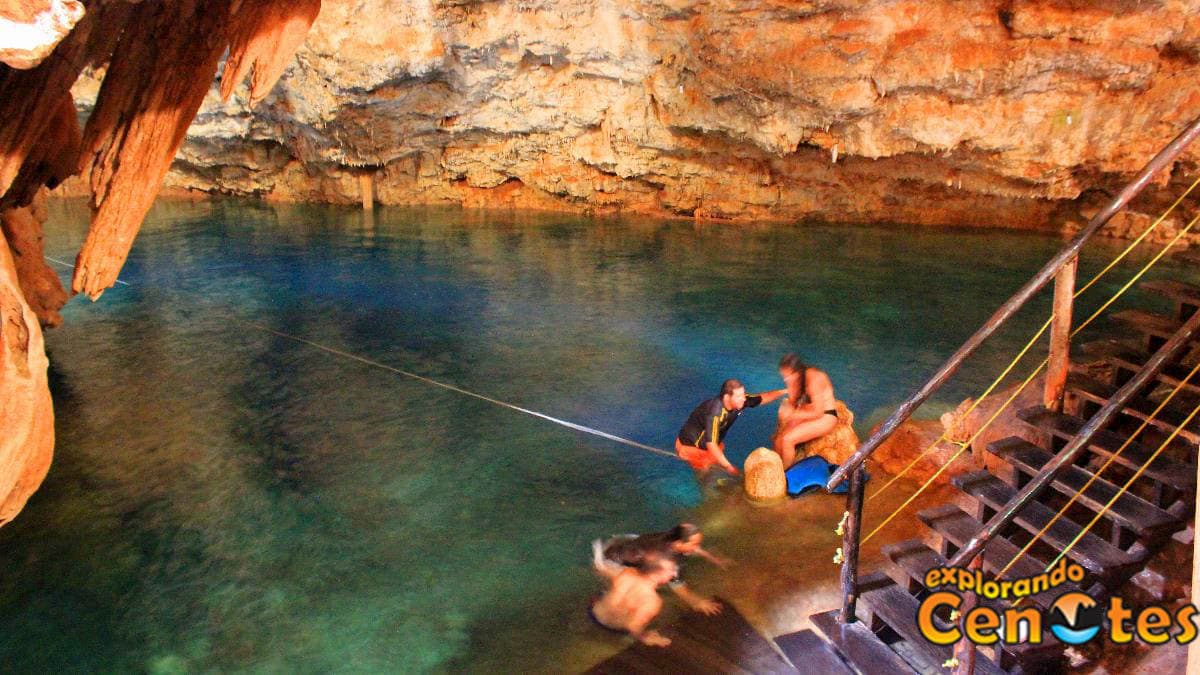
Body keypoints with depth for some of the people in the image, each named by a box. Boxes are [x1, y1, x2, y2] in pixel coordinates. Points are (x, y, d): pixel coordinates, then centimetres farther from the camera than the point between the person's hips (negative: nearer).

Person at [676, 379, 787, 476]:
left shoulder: (738, 401, -18)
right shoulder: (715, 413, -39)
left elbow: (762, 398, -3)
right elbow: (711, 444, -41)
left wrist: (784, 391, -13)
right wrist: (729, 467, -40)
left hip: (713, 444, 7)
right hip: (690, 445, -7)